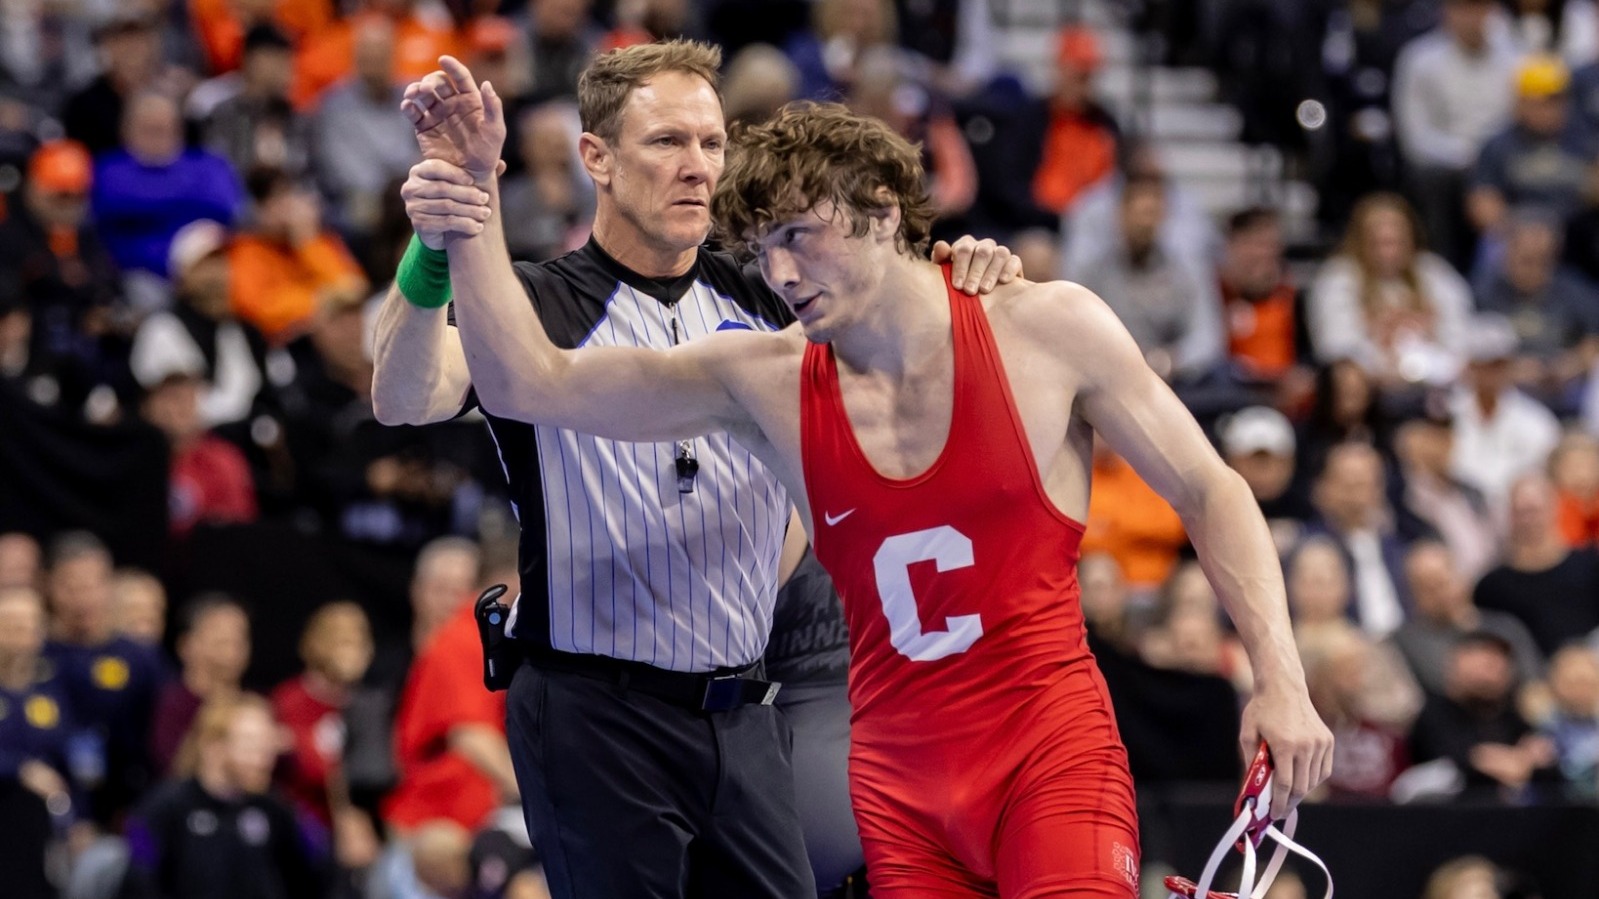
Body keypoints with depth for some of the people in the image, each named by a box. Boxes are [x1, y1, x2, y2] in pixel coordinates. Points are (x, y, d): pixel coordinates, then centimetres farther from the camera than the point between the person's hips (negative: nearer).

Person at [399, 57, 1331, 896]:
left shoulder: (1048, 330, -4)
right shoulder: (764, 381, 2)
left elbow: (1210, 490, 4)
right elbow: (528, 383, 0)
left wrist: (1281, 678, -6)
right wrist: (475, 190, -9)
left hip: (1051, 757, -3)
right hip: (897, 784, 3)